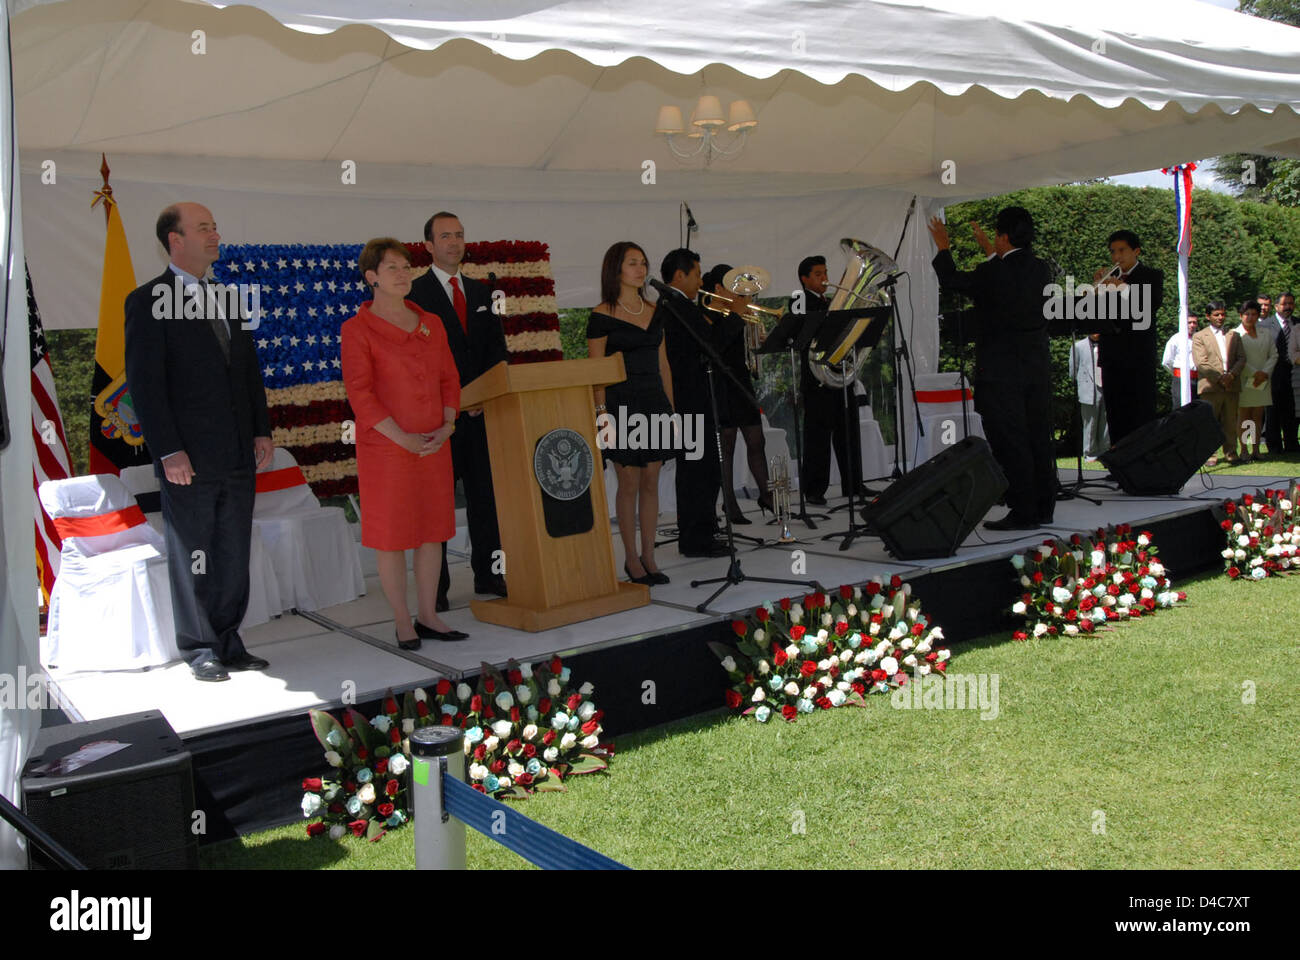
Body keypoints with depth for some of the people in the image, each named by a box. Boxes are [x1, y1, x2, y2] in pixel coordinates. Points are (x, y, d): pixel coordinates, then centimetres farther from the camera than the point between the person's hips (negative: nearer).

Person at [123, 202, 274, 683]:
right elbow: (144, 383, -11)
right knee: (192, 559, 6)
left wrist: (262, 430, 8)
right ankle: (199, 649, 18)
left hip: (238, 457, 6)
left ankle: (227, 642, 22)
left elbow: (250, 369, 17)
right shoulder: (147, 301, -6)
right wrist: (169, 452, -16)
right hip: (189, 460, -6)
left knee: (234, 557, 10)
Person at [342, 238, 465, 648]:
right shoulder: (358, 329, -6)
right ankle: (403, 622, 13)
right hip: (386, 447, -5)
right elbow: (359, 392, -13)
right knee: (391, 535, 2)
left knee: (433, 530, 9)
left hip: (434, 445, 5)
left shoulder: (431, 324, 9)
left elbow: (449, 378, 10)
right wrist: (402, 437, -19)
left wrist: (447, 427, -6)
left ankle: (428, 617, 19)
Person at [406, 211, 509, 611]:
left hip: (481, 409, 6)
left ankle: (488, 575, 18)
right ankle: (436, 587, 7)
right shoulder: (415, 293, -3)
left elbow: (496, 347, 14)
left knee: (485, 494, 9)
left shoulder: (480, 292, 16)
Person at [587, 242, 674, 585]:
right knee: (629, 483, 0)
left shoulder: (654, 313, 12)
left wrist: (671, 407, 11)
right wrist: (602, 412, -14)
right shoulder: (602, 316, -5)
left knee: (651, 482, 6)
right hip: (621, 404, -5)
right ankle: (631, 558, 11)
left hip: (654, 402, 5)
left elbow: (663, 365, 15)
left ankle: (649, 557, 14)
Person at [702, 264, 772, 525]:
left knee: (756, 442, 9)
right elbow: (716, 347, -24)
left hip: (741, 381, 7)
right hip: (721, 386, -7)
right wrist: (736, 315, -20)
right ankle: (730, 504, 5)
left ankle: (766, 495, 19)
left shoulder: (734, 313, 13)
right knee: (726, 446, -1)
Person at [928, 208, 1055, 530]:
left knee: (1010, 445, -2)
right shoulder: (1042, 270, 4)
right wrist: (993, 253, 34)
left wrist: (943, 248, 16)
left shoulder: (992, 273, -15)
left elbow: (950, 280, 0)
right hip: (1038, 371, 7)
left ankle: (1022, 513, 0)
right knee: (1039, 440, 13)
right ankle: (1043, 508, 21)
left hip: (1002, 374, -7)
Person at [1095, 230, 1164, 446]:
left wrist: (1124, 288, -23)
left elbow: (1154, 304, -15)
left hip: (1139, 354, -5)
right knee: (1116, 415, 8)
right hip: (1112, 355, 5)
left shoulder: (1152, 276, 4)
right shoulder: (1109, 278, 16)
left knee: (1142, 413, -5)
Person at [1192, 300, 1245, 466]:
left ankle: (1231, 453, 13)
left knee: (1230, 422, 6)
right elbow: (1201, 363, -5)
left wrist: (1231, 375, -9)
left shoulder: (1234, 336, 19)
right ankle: (1208, 455, 2)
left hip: (1232, 386, 4)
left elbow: (1241, 358, 9)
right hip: (1210, 386, -4)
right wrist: (1219, 378, -14)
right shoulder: (1199, 336, 5)